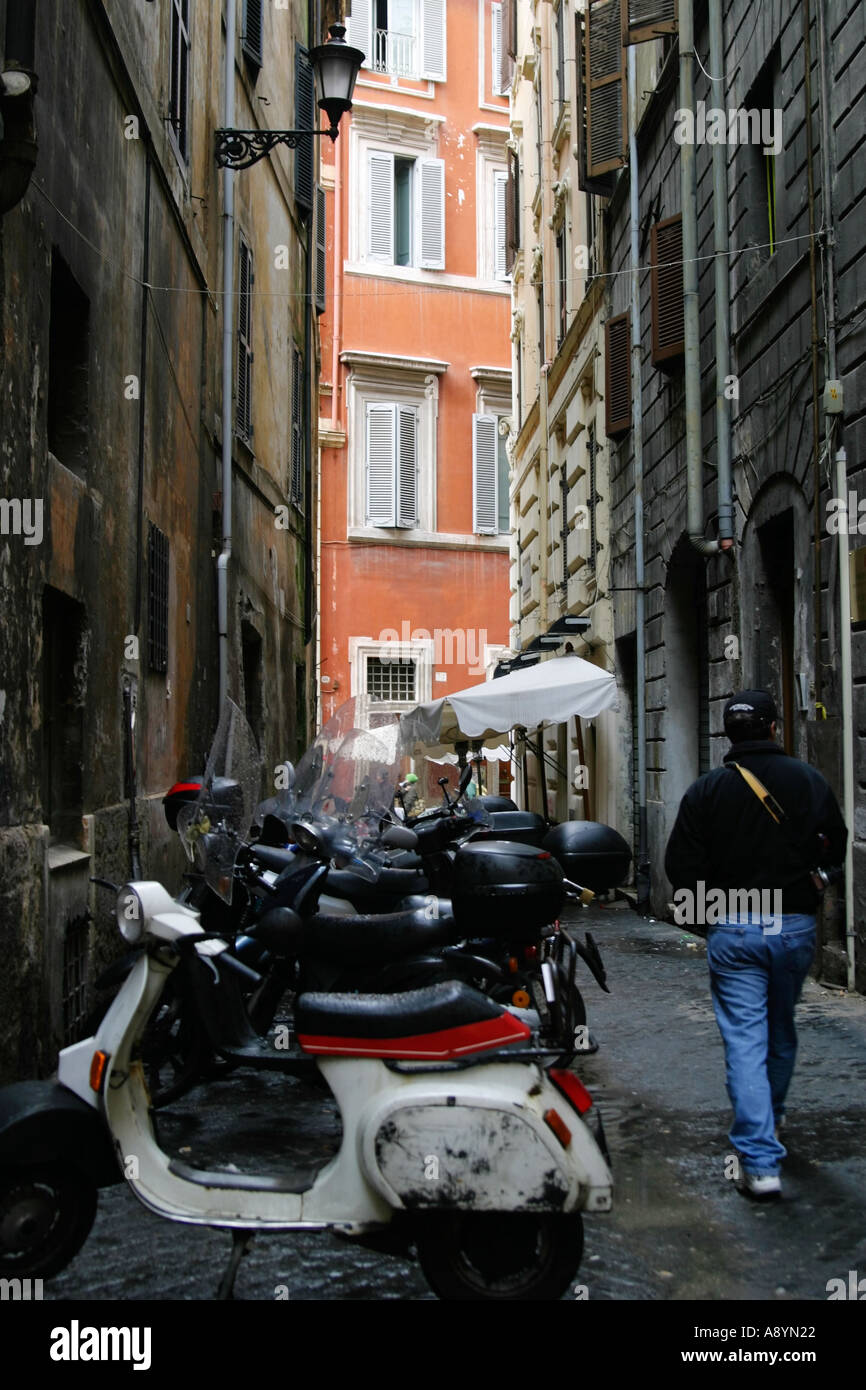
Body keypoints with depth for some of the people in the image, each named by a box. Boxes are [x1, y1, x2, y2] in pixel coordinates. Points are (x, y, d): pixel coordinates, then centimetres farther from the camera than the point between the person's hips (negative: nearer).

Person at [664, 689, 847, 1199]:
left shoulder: (707, 790, -5)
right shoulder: (809, 779, 0)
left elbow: (680, 865, -7)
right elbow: (836, 846, 4)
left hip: (733, 930, -2)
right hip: (796, 925, 2)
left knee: (745, 1039, -1)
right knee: (782, 1030, 21)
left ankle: (760, 1160, -7)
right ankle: (771, 1117, 41)